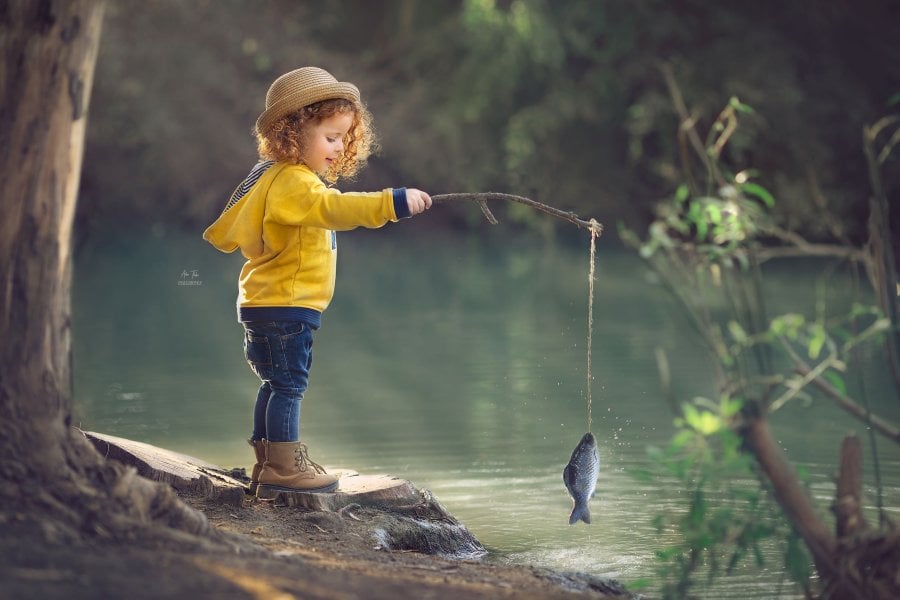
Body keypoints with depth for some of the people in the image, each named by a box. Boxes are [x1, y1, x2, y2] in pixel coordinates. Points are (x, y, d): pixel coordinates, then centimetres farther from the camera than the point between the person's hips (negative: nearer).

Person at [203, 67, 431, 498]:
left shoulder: (270, 176, 13)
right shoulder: (294, 182, -20)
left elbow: (225, 231, 25)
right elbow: (334, 208, -38)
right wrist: (392, 203, -46)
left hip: (264, 303, 11)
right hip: (284, 305, -11)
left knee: (276, 385, 15)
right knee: (288, 385, -7)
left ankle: (267, 465, 21)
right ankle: (283, 468, -5)